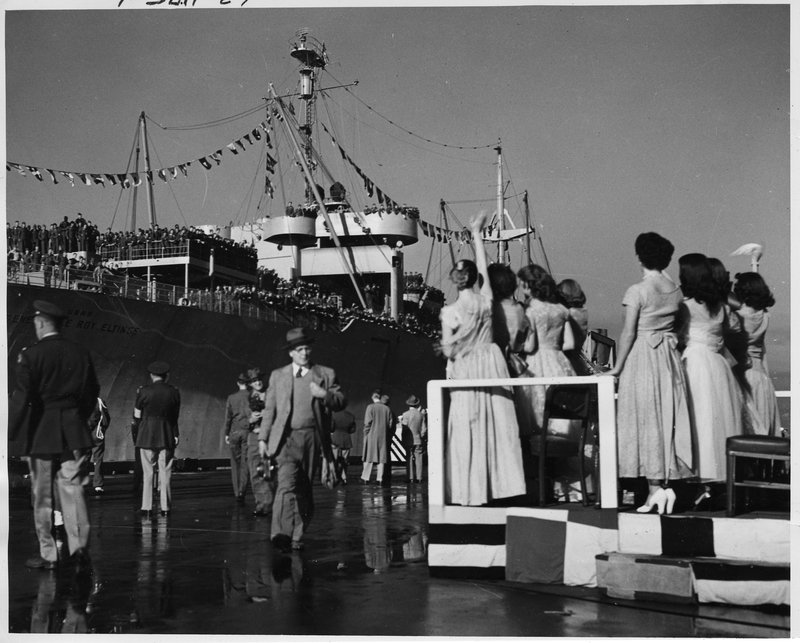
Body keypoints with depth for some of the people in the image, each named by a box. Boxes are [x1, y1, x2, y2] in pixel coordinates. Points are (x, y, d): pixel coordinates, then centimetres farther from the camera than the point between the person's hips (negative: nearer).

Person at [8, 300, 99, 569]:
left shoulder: (31, 355, -9)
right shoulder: (81, 354, 4)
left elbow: (21, 398, -13)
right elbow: (91, 393, 10)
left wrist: (10, 435, -7)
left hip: (41, 433, -3)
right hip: (73, 432, 3)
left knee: (42, 496, 7)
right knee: (73, 489, 5)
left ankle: (47, 554, 12)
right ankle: (79, 545, -9)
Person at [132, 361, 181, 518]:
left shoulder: (144, 391, -6)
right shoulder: (174, 392, -1)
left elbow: (137, 415, 1)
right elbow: (175, 416, 6)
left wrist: (134, 426, 20)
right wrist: (176, 434, 17)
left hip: (147, 434, -1)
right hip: (167, 435, 1)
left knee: (147, 472, 5)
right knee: (165, 472, 6)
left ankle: (147, 508, 3)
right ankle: (165, 507, 5)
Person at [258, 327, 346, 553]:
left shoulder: (326, 374, 11)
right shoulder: (277, 375, 14)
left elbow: (342, 401, 9)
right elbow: (269, 409, 14)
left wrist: (324, 394, -10)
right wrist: (263, 438, 8)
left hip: (311, 439, 1)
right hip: (286, 438, -1)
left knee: (304, 489, 6)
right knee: (287, 484, -19)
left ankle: (297, 537, 16)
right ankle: (282, 535, -30)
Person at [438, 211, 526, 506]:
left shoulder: (450, 311, -13)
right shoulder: (486, 299, -4)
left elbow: (448, 350, -11)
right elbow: (483, 266, 11)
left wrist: (447, 349, 13)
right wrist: (477, 234, 22)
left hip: (466, 370, -3)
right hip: (491, 364, 3)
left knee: (469, 430, 1)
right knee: (497, 426, 7)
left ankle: (471, 491, 4)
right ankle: (499, 484, 10)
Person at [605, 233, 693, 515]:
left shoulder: (637, 291, -12)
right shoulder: (676, 291, 5)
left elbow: (628, 333, -12)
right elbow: (677, 327, 6)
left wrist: (618, 367, -5)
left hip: (642, 357, -5)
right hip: (670, 359, 5)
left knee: (646, 421, 0)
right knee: (669, 420, 9)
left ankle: (655, 489, -1)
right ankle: (669, 484, 8)